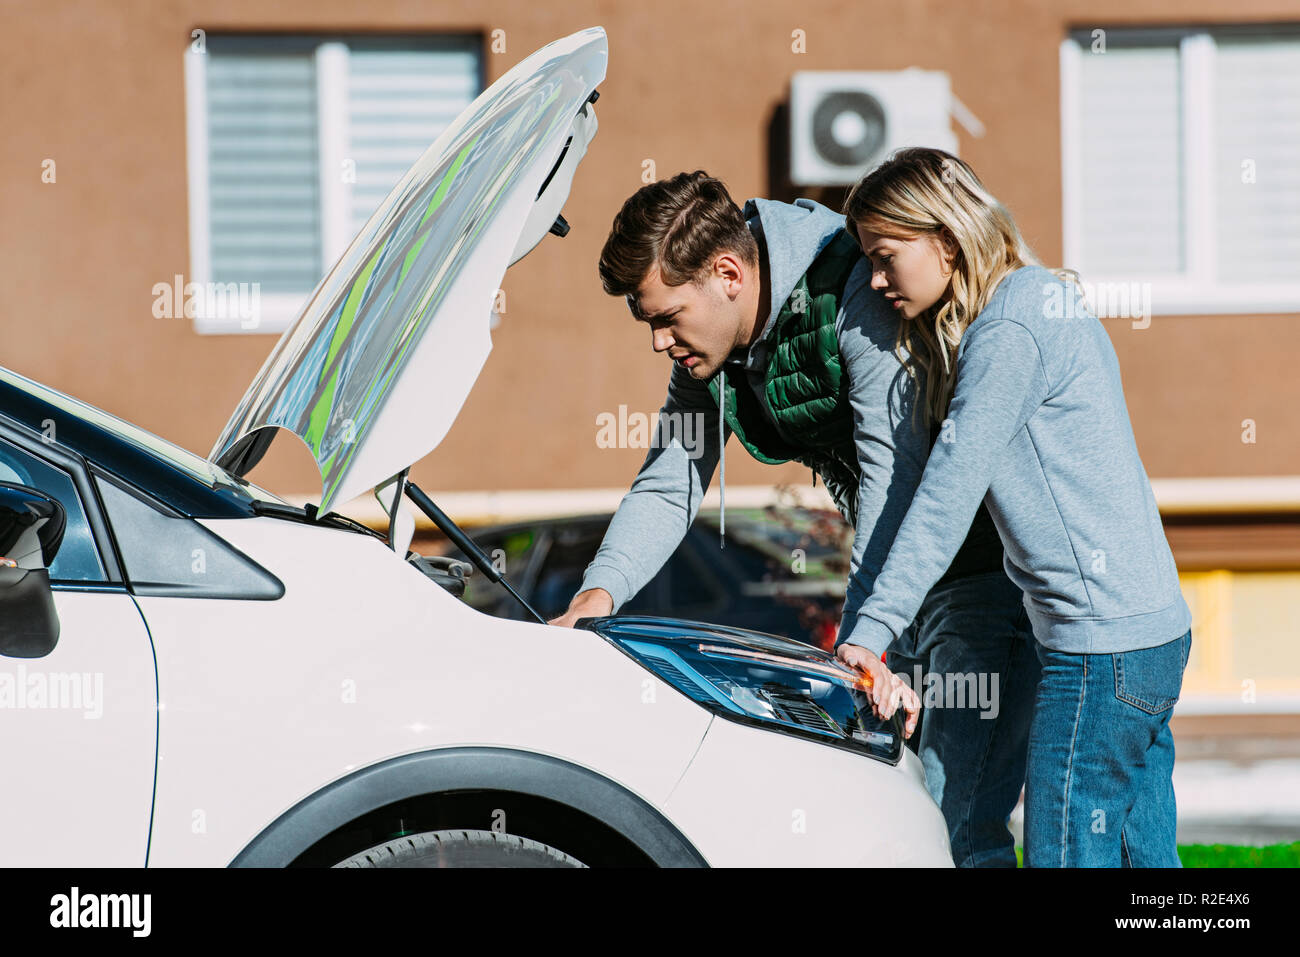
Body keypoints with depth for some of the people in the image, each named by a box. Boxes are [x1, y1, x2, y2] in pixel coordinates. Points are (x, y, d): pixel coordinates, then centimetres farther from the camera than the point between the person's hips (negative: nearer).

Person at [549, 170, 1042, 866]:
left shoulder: (852, 294, -25)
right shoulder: (708, 350, 1)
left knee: (961, 827, -15)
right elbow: (667, 486, 7)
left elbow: (896, 475, -31)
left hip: (987, 558, -9)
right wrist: (598, 592, -11)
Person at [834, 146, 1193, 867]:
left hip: (1104, 644, -10)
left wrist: (873, 630, -20)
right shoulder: (1043, 301, 16)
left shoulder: (1010, 333, -14)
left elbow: (948, 497, -19)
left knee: (1065, 855, -9)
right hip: (1151, 626, 10)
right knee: (1144, 854, 10)